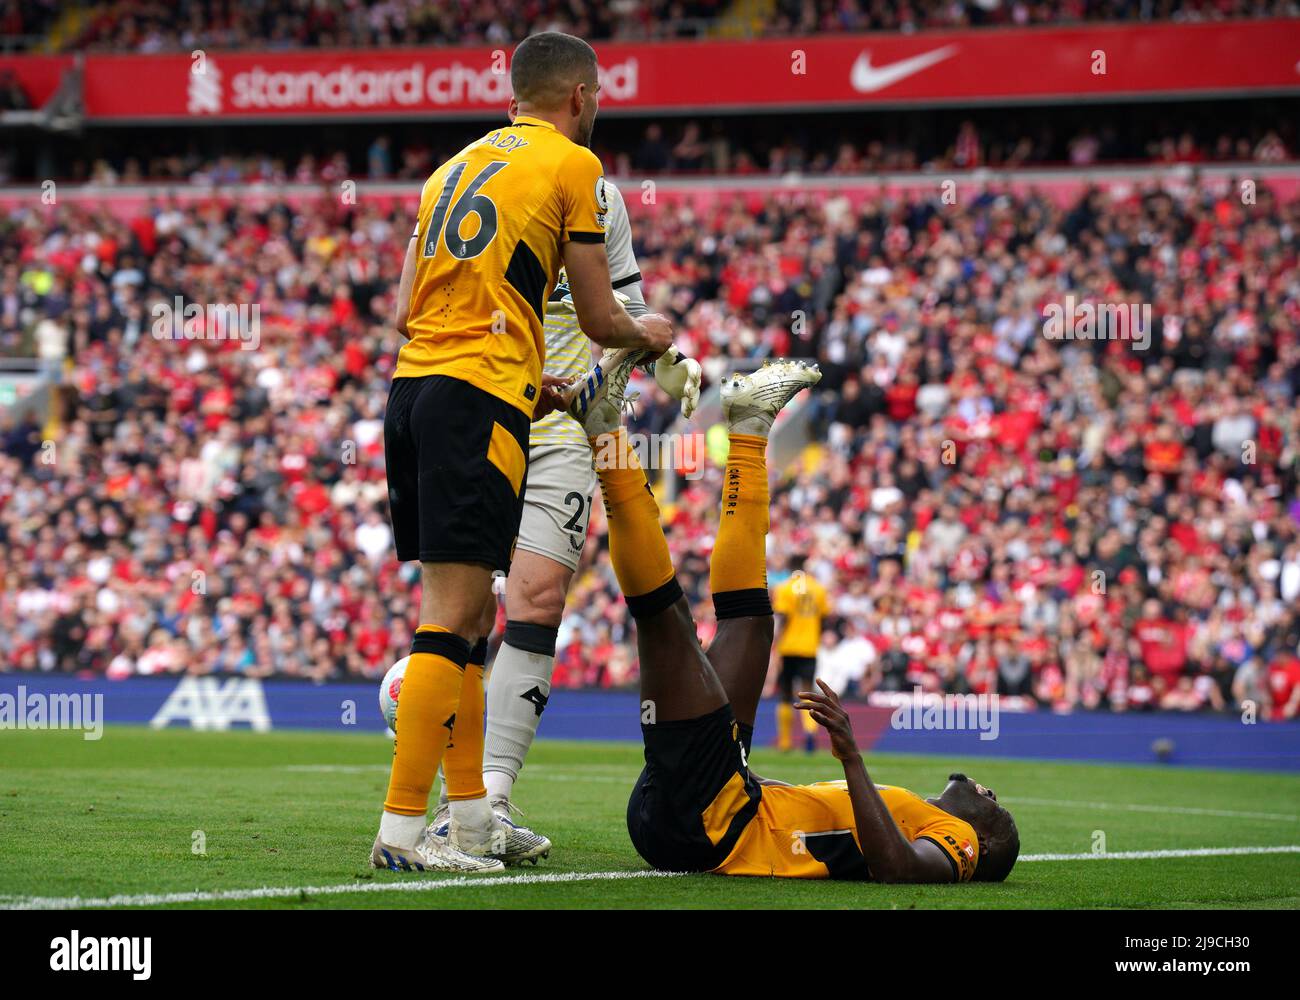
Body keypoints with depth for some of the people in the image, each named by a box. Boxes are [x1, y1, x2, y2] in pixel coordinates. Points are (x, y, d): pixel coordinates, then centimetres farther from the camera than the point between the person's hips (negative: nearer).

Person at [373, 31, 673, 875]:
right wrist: (650, 334, 25)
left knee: (469, 613, 14)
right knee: (453, 615, -10)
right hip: (478, 400, -8)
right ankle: (402, 828, -16)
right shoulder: (573, 166, 1)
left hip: (412, 387, 8)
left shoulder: (457, 165, 22)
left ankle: (471, 813, 17)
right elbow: (598, 318, 3)